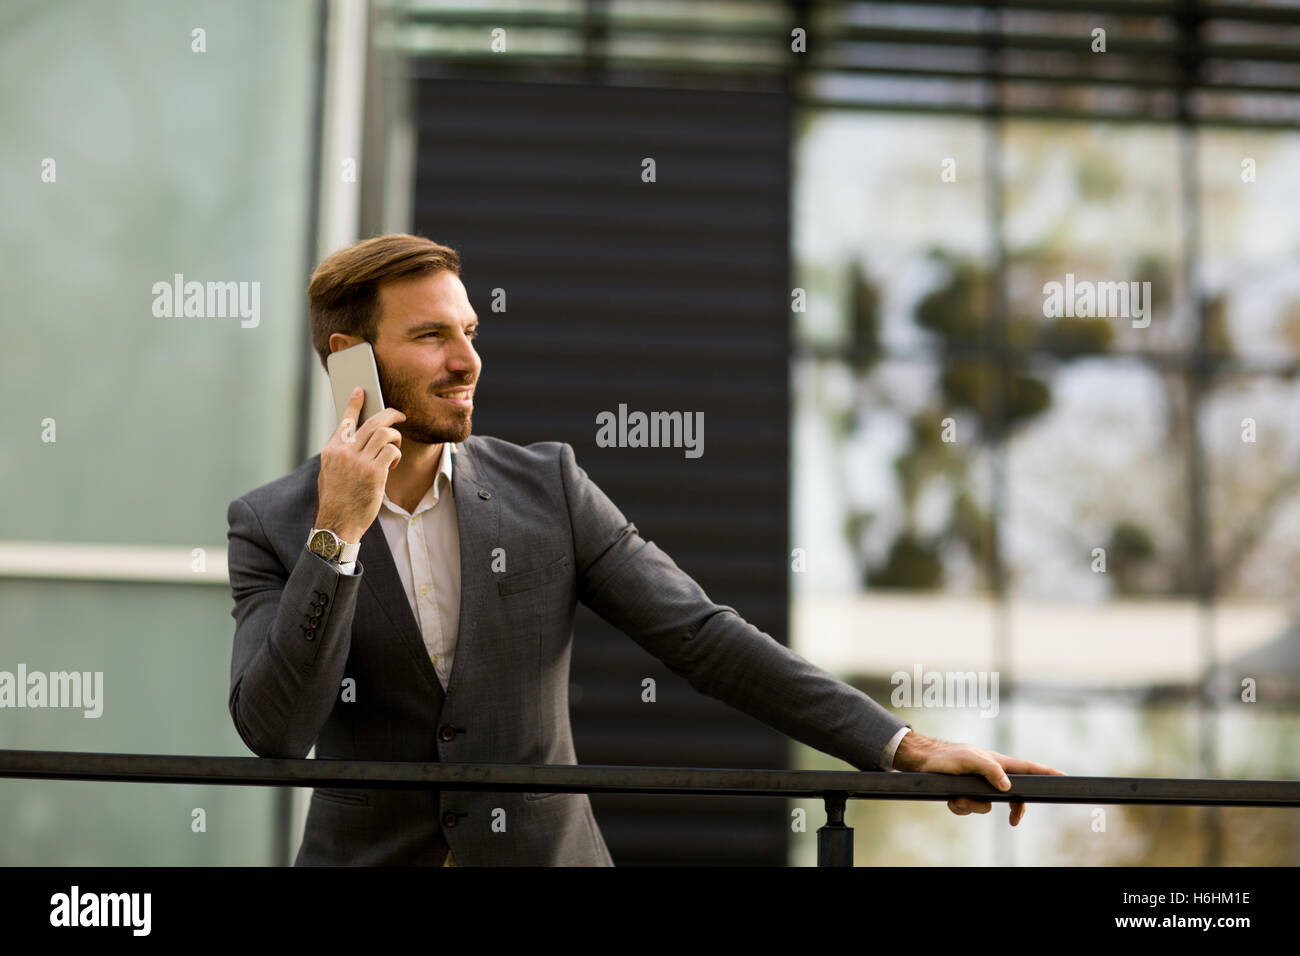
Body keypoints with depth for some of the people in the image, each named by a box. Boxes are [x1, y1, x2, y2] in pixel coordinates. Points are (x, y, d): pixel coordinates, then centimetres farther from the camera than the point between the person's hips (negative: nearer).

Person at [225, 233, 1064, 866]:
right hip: (369, 853, 0)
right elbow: (274, 730, -14)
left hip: (542, 848, 1)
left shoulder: (546, 486, -2)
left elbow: (701, 636, -5)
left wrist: (902, 746, -12)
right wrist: (337, 535, -21)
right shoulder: (272, 525, -3)